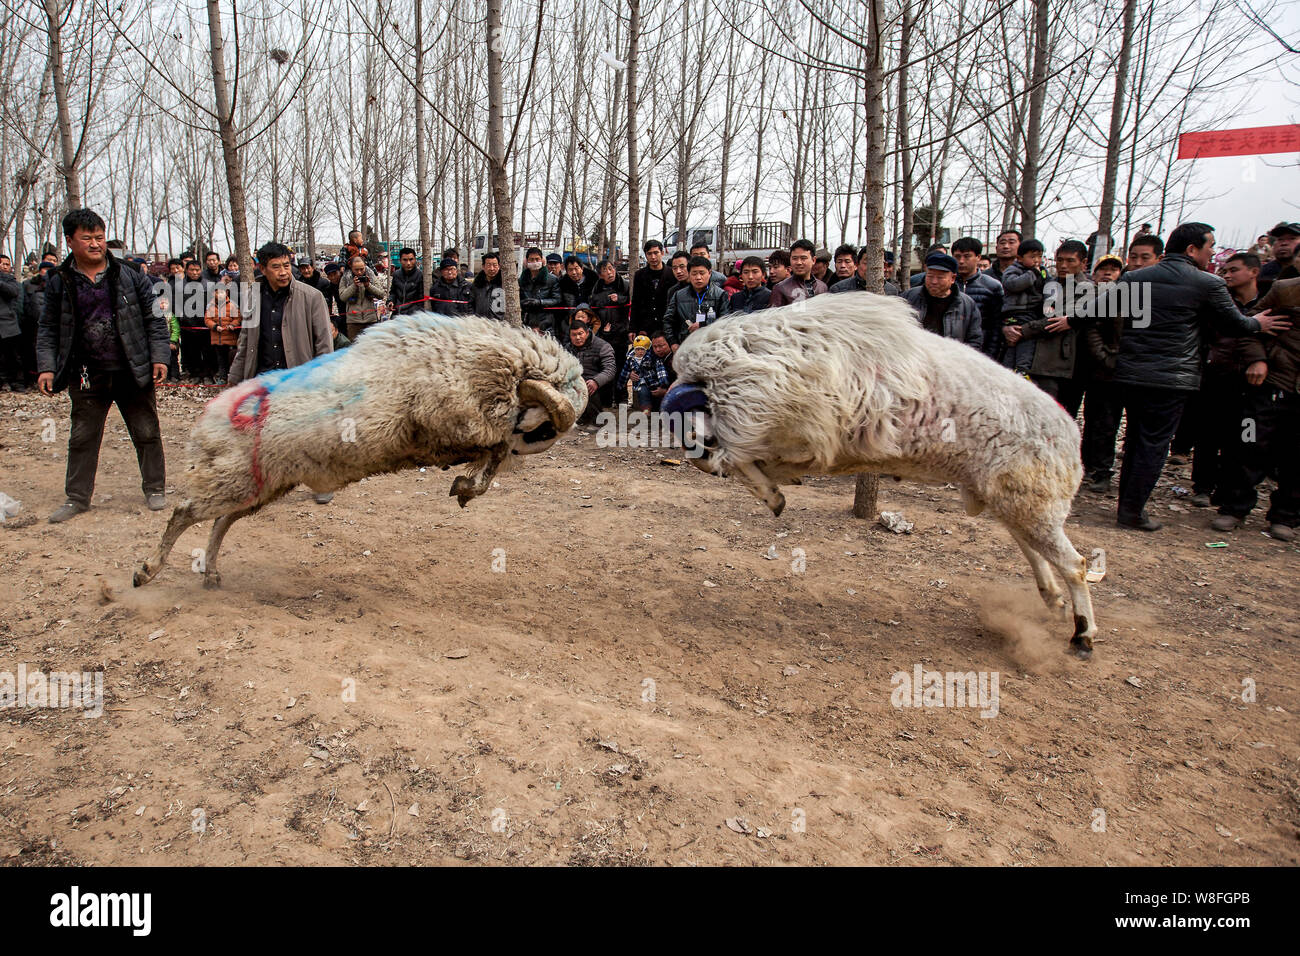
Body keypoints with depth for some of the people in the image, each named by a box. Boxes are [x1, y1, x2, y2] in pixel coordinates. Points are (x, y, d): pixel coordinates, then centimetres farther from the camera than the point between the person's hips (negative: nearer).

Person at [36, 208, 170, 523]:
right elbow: (48, 329, 9)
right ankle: (77, 497, 20)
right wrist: (46, 366, -1)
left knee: (146, 433, 7)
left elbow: (155, 319, 3)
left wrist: (159, 357, -4)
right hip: (87, 376, 1)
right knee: (82, 438, 8)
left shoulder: (130, 276, 1)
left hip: (133, 372, -1)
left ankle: (154, 489, 22)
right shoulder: (59, 283, 4)